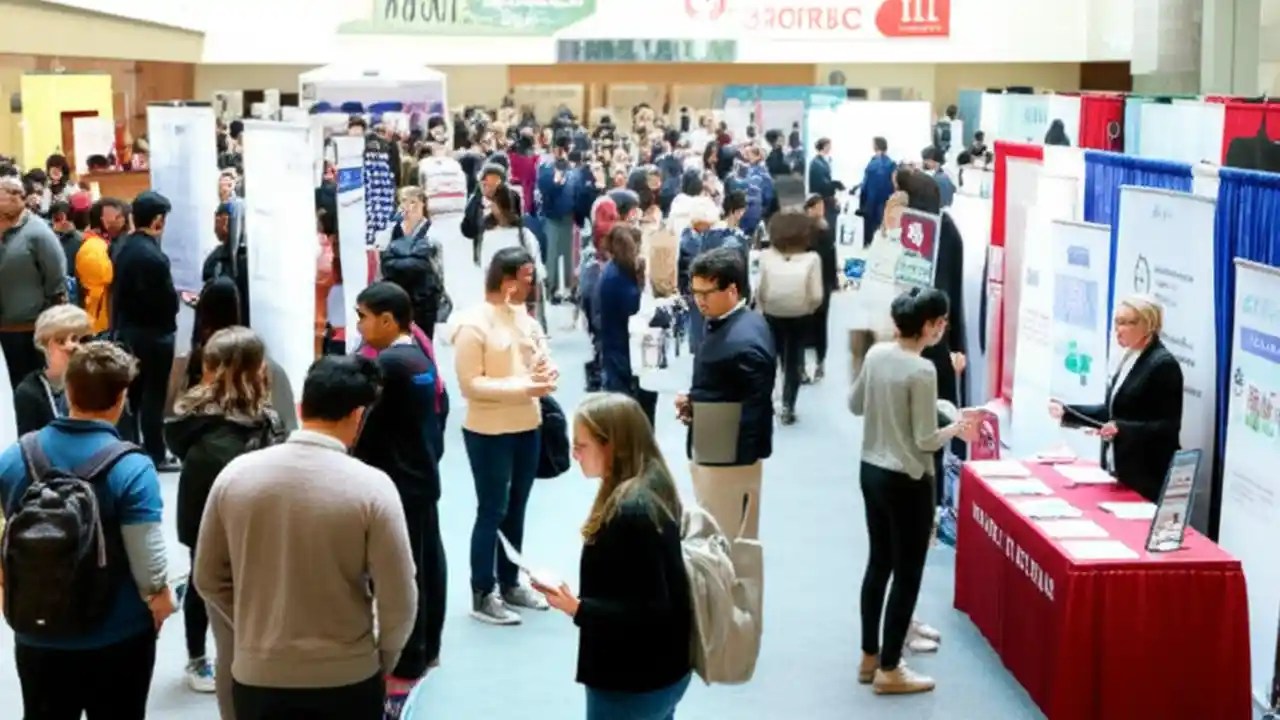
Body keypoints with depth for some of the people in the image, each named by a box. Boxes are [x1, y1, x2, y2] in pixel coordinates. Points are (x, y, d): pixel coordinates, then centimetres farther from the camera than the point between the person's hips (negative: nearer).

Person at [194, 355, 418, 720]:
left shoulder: (235, 474, -5)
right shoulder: (371, 487, -15)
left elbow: (208, 579, 5)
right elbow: (398, 601, -12)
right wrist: (383, 661, 6)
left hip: (257, 675, 3)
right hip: (347, 678, -2)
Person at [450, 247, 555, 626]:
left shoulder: (525, 317, 5)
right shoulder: (473, 323, -15)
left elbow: (543, 362, 11)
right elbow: (470, 384, -18)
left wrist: (546, 374, -14)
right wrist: (522, 387, -24)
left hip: (527, 427, 7)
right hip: (489, 433, -7)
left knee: (516, 509, 16)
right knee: (491, 511, -1)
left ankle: (510, 584, 28)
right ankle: (483, 595, 8)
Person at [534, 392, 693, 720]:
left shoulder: (630, 512, -27)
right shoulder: (653, 489, 2)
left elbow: (649, 610, -26)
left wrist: (578, 608, -24)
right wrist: (584, 601, 7)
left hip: (632, 683, -9)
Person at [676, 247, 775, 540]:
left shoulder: (744, 342, -23)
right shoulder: (726, 323, 7)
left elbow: (756, 410, -22)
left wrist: (693, 406, -15)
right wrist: (693, 400, -2)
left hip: (729, 459, -9)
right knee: (737, 541, 18)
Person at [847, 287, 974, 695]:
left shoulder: (876, 354, 0)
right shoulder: (922, 371, -22)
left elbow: (855, 405, 14)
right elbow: (926, 440, -19)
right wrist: (956, 428, -2)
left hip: (871, 471, 8)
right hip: (907, 481, -8)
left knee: (879, 564, 18)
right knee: (908, 574, 5)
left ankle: (869, 657, 28)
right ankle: (888, 670, 12)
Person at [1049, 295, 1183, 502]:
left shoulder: (1163, 364, -15)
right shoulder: (1130, 358, 11)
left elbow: (1169, 426, -18)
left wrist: (1122, 429, -28)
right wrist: (1067, 412, 10)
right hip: (1120, 469, 8)